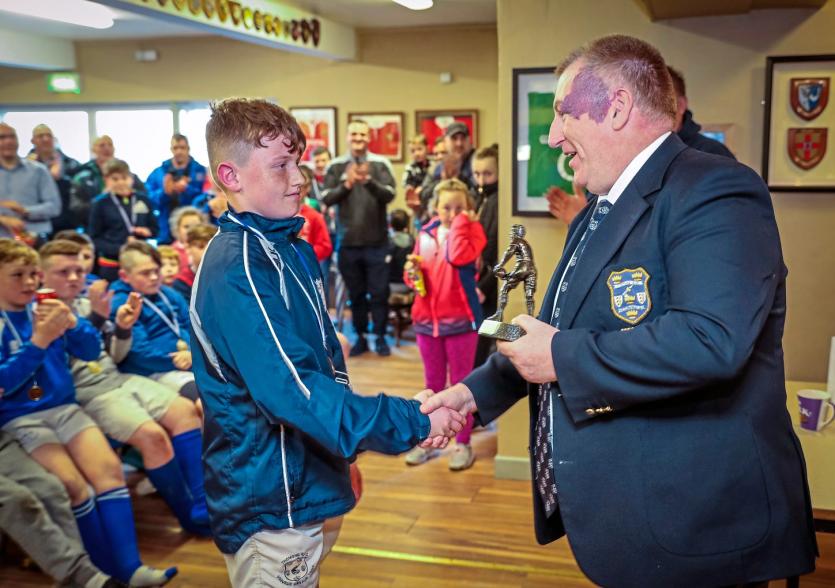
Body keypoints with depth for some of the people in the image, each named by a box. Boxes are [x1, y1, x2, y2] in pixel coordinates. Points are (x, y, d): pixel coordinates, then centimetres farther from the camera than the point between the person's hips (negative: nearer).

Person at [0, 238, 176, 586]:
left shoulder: (46, 309, 7)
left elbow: (91, 352, 4)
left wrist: (71, 324, -16)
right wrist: (39, 341, -24)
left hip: (64, 407, 4)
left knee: (109, 469, -18)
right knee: (74, 485, -22)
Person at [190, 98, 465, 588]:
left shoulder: (295, 250, 7)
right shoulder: (236, 268, -23)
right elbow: (294, 389, -31)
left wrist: (344, 458, 18)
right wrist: (413, 422, -28)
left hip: (311, 490, 9)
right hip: (273, 504, -9)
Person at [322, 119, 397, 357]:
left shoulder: (381, 163, 0)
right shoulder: (336, 166, 3)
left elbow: (389, 194, -11)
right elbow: (326, 198, -3)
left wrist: (369, 181, -27)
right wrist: (346, 185, -18)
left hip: (377, 241, -1)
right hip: (348, 242, 2)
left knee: (379, 293, 4)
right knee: (356, 294, 11)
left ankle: (381, 337, 17)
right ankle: (360, 338, 23)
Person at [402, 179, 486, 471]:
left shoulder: (472, 229, -4)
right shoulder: (426, 233, 8)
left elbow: (459, 257, -25)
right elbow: (415, 273, 14)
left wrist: (459, 222, -16)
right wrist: (411, 272, -9)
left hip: (461, 318, -4)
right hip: (426, 317, 4)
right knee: (432, 384, 15)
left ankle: (463, 443, 15)